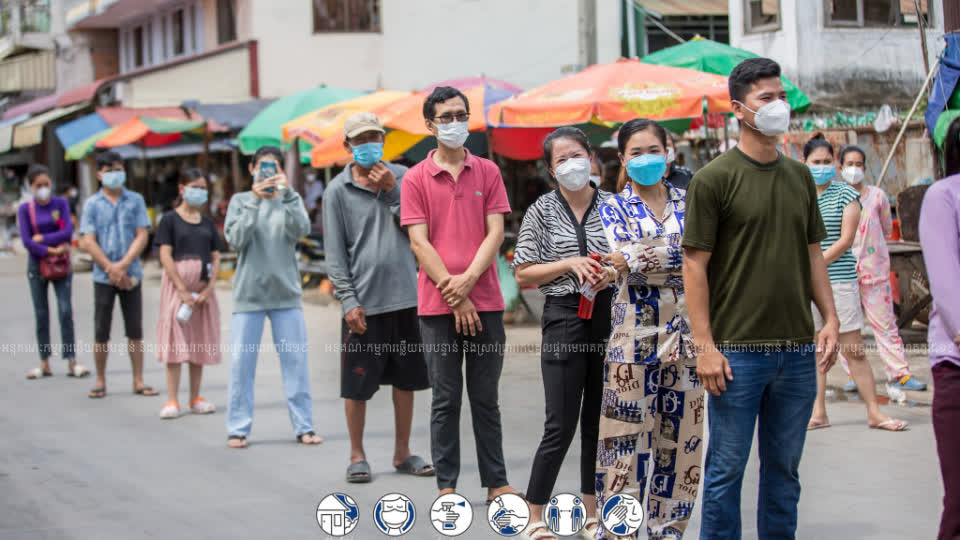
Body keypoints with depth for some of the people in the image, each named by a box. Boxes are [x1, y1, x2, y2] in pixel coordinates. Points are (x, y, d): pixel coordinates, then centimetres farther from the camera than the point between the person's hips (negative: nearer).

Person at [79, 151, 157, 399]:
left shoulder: (135, 200, 5)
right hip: (103, 276, -1)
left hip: (131, 274, 1)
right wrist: (111, 269, -11)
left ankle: (138, 381, 8)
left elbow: (141, 236, -1)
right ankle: (100, 381, 12)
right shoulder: (92, 204, 3)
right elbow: (88, 241, -3)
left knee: (135, 330, 3)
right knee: (101, 331, 3)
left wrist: (122, 266, -12)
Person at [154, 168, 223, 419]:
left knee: (200, 342, 7)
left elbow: (216, 258, 8)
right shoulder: (170, 219, -1)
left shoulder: (207, 223, 12)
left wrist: (207, 290, -6)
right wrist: (183, 291, -15)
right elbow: (165, 257, -8)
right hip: (177, 285, -5)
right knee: (175, 340, -7)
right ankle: (172, 400, -6)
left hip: (203, 288, 5)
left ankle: (195, 398, 15)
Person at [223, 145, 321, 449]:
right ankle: (238, 428, 5)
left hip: (286, 291, 1)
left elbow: (301, 229, -11)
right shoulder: (240, 201, 6)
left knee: (296, 360, 1)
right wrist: (255, 201, -17)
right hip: (249, 293, -1)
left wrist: (285, 193, -21)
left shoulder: (290, 200, 8)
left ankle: (304, 426, 7)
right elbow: (235, 239, -9)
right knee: (241, 361, -2)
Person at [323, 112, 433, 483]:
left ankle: (402, 452, 21)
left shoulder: (401, 176, 8)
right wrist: (349, 300, -9)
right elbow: (335, 253, -2)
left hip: (405, 296, 3)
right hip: (363, 301, -3)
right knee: (357, 385, 1)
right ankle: (357, 456, 14)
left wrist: (392, 190, -10)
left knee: (406, 378, 10)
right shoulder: (338, 191, 0)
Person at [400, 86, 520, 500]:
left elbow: (495, 233, 1)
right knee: (445, 399, 3)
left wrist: (468, 279, -13)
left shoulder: (487, 172, 8)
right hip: (437, 306, -2)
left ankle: (496, 482, 14)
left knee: (486, 398, 8)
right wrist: (454, 295, -10)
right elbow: (419, 243, -4)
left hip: (485, 302, 2)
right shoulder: (416, 178, 2)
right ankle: (446, 485, 9)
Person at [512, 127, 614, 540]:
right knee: (561, 426, -4)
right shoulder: (542, 212, 2)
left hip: (609, 316, 2)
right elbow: (524, 275, 1)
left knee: (598, 422, 10)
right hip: (565, 318, -2)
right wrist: (569, 264, -12)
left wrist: (614, 271, -8)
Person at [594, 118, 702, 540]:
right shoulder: (614, 207, 3)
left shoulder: (686, 202, 10)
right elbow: (625, 258, -14)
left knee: (681, 431, 5)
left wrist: (639, 257, -12)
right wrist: (684, 253, -14)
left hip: (686, 330, 3)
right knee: (628, 430, -3)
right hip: (635, 329, -3)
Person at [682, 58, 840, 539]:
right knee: (727, 468, 1)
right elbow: (695, 265, -8)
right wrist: (705, 345, -13)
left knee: (784, 468, 11)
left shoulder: (800, 176, 11)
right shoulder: (714, 179, -6)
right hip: (738, 350, -5)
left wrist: (830, 319, 6)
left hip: (798, 350, 5)